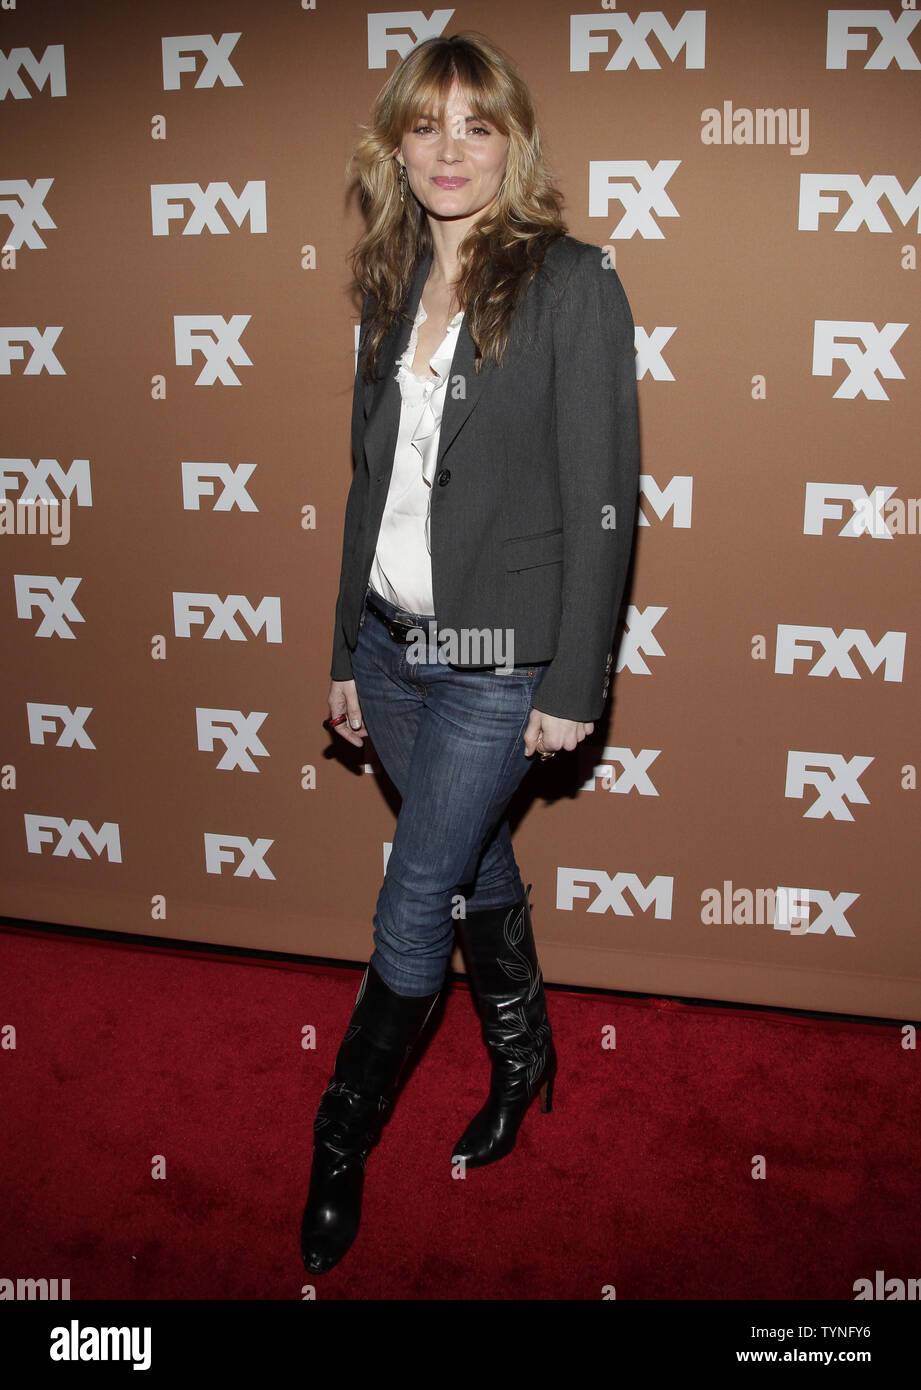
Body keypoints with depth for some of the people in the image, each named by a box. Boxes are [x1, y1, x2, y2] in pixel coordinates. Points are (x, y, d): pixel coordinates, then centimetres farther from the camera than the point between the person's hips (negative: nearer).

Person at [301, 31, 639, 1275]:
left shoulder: (572, 284, -8)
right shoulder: (392, 288, 10)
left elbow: (603, 499, -11)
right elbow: (371, 482, 12)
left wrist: (573, 684, -13)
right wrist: (346, 653, 13)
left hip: (499, 658, -6)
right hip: (394, 646, 6)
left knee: (413, 910, 0)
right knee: (476, 871, 19)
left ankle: (339, 1151, 21)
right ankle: (524, 1061, 42)